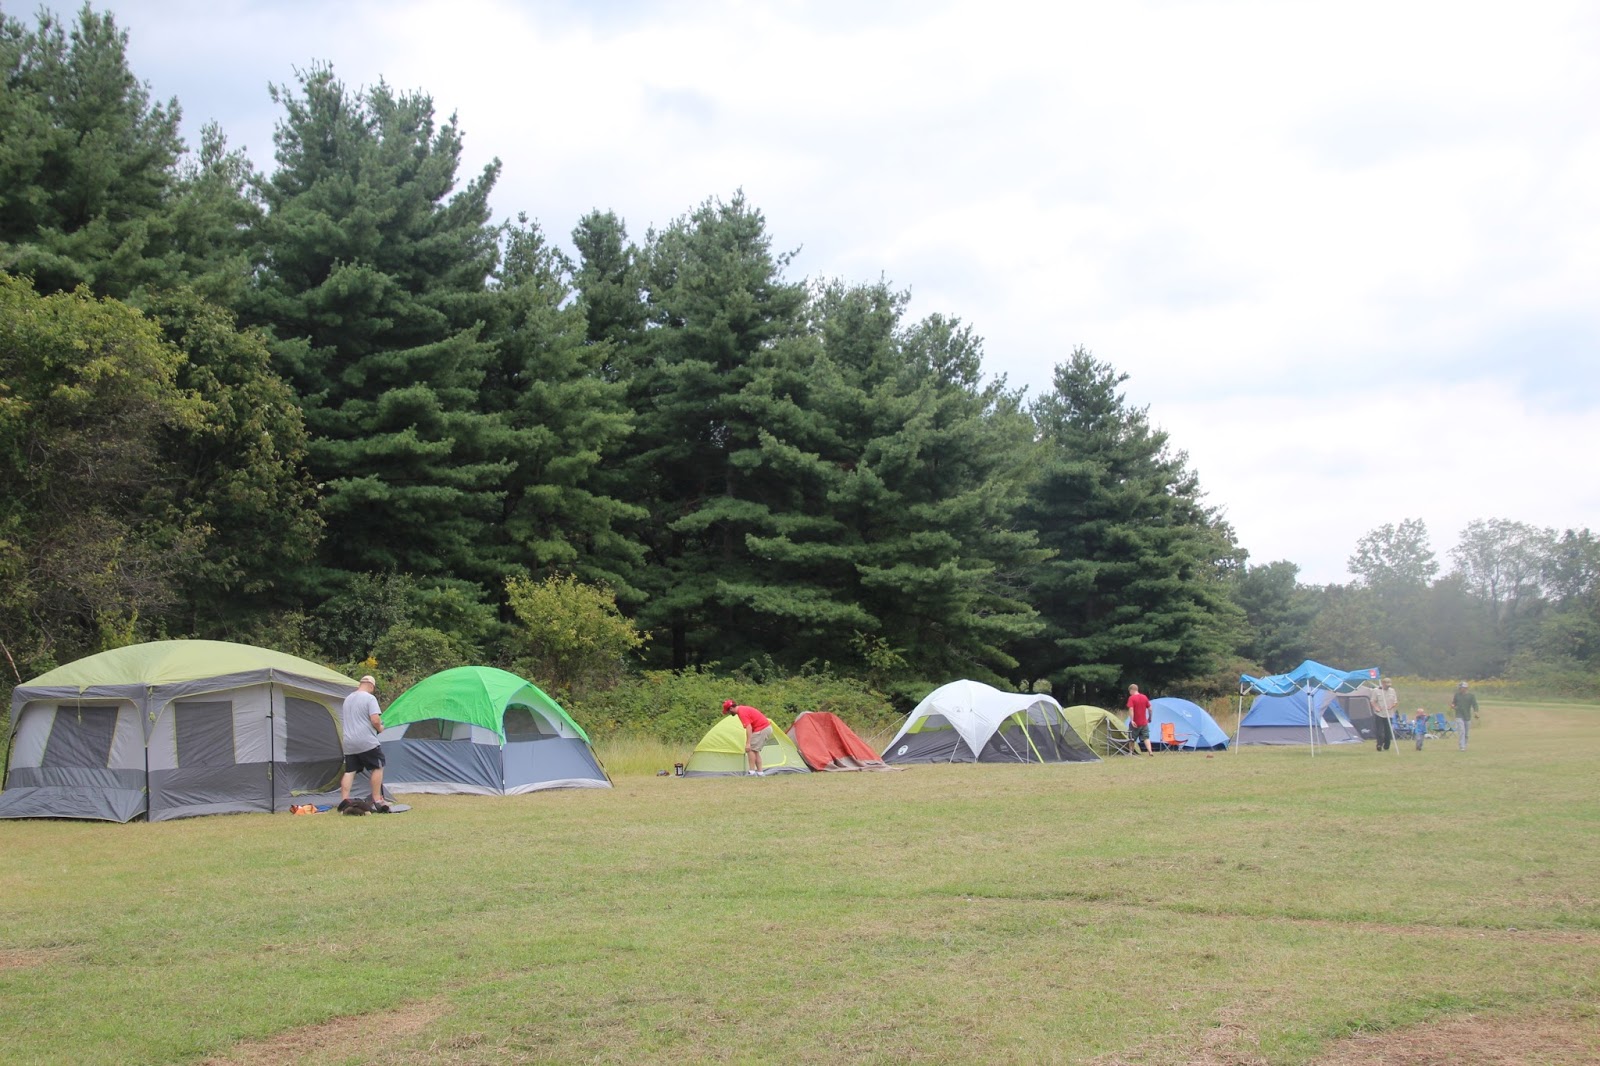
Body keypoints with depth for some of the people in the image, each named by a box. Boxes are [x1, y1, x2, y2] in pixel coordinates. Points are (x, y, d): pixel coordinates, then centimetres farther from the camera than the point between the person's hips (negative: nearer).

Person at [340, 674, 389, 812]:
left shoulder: (347, 699, 16)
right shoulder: (370, 698, -7)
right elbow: (375, 720, -17)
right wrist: (380, 728, 4)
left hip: (349, 744, 6)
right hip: (367, 742, -6)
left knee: (349, 771, 7)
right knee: (377, 768, 4)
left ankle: (344, 800, -5)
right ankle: (377, 800, 2)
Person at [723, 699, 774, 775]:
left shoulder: (742, 712, -15)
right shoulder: (743, 709, 16)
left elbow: (749, 727, -25)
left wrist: (748, 743, -28)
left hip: (761, 729, -10)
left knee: (750, 749, -9)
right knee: (755, 750, 14)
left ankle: (751, 772, -11)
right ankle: (759, 772, 11)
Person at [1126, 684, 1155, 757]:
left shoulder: (1131, 698, -11)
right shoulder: (1145, 697, 5)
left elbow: (1131, 709, -21)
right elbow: (1149, 708, 8)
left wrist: (1131, 720, -24)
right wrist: (1149, 718, 21)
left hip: (1135, 723, -4)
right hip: (1144, 723, 4)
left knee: (1132, 738, 12)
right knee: (1146, 738, 3)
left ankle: (1132, 752, 22)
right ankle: (1150, 752, -12)